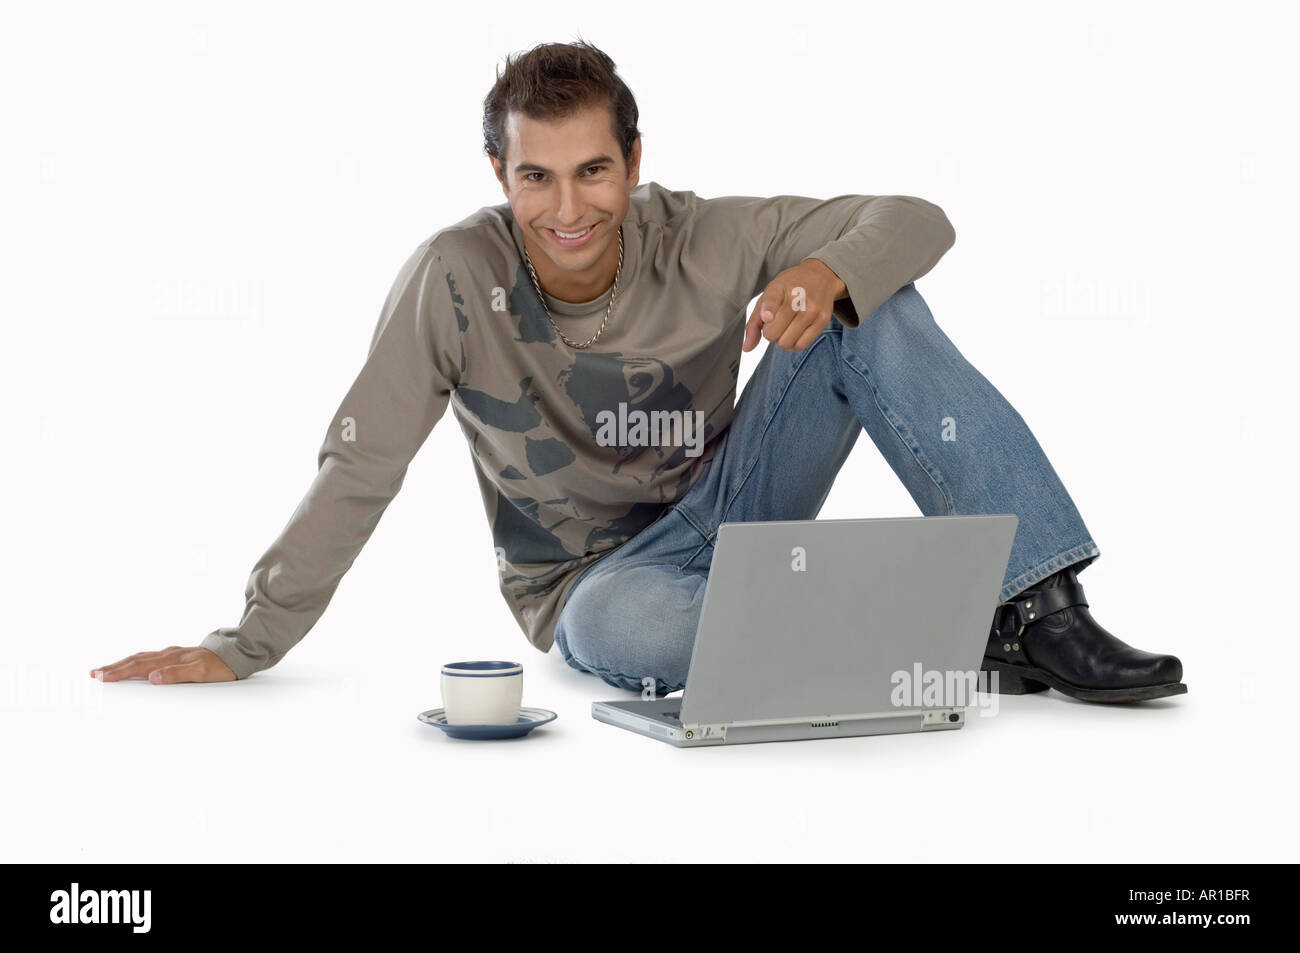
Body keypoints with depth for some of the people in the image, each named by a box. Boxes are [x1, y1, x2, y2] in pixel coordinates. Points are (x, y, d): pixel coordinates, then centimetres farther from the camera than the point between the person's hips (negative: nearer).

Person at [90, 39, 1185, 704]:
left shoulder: (705, 242, -12)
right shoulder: (456, 278, -17)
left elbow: (918, 219, -11)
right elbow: (358, 471, -12)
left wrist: (830, 273, -34)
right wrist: (249, 645, -13)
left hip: (725, 519, 2)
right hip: (594, 582, -2)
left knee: (875, 309, -19)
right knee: (629, 628, -42)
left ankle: (1044, 611, -25)